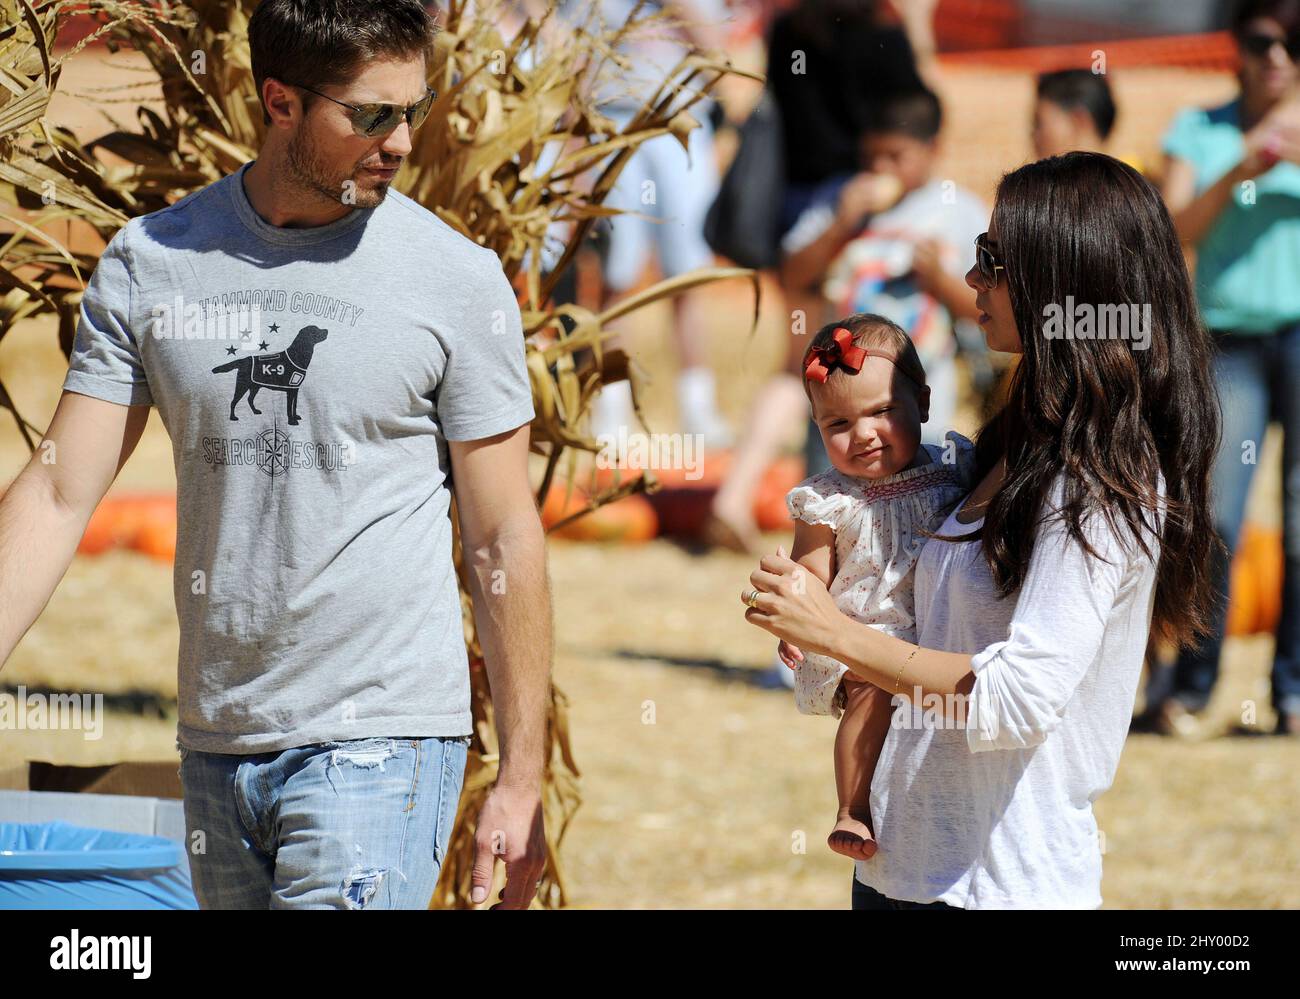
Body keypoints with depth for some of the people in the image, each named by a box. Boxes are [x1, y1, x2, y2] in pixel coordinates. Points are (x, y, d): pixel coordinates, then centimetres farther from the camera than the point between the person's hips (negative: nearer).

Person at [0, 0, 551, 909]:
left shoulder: (458, 279, -3)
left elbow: (503, 540, 0)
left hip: (379, 740, -4)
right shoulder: (149, 262, 4)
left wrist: (523, 777, -1)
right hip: (215, 742, 4)